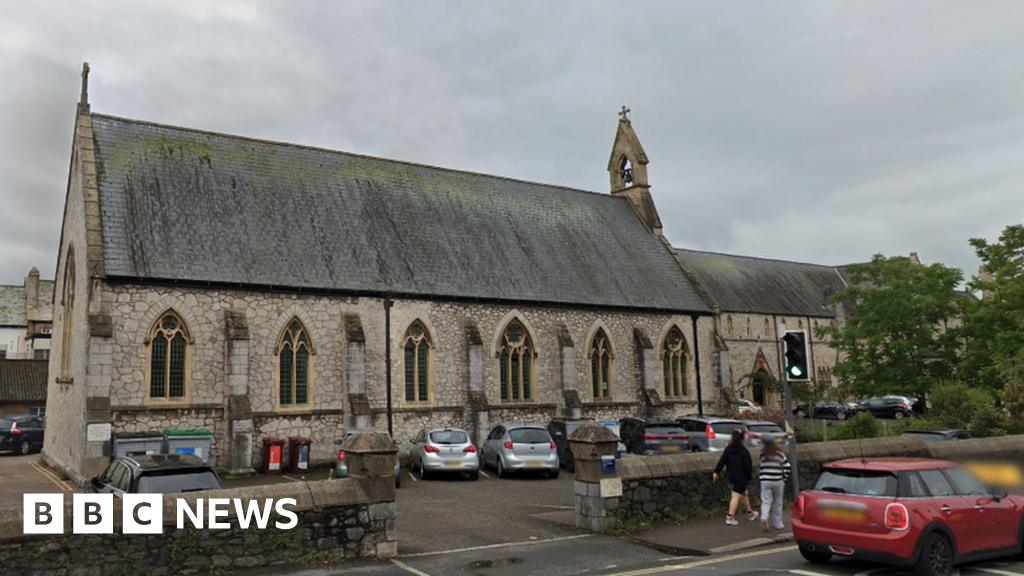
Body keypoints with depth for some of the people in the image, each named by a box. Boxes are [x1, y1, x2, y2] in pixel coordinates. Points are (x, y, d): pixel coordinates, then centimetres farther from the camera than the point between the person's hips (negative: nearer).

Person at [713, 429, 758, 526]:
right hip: (741, 478, -7)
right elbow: (748, 465, -11)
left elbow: (722, 461, 1)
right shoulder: (744, 451, -13)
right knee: (736, 497, -6)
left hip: (732, 477, 7)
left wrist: (716, 472, 1)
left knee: (744, 494, 22)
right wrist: (750, 475, 2)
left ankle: (750, 513, 37)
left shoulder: (727, 449, 3)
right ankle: (730, 517, -10)